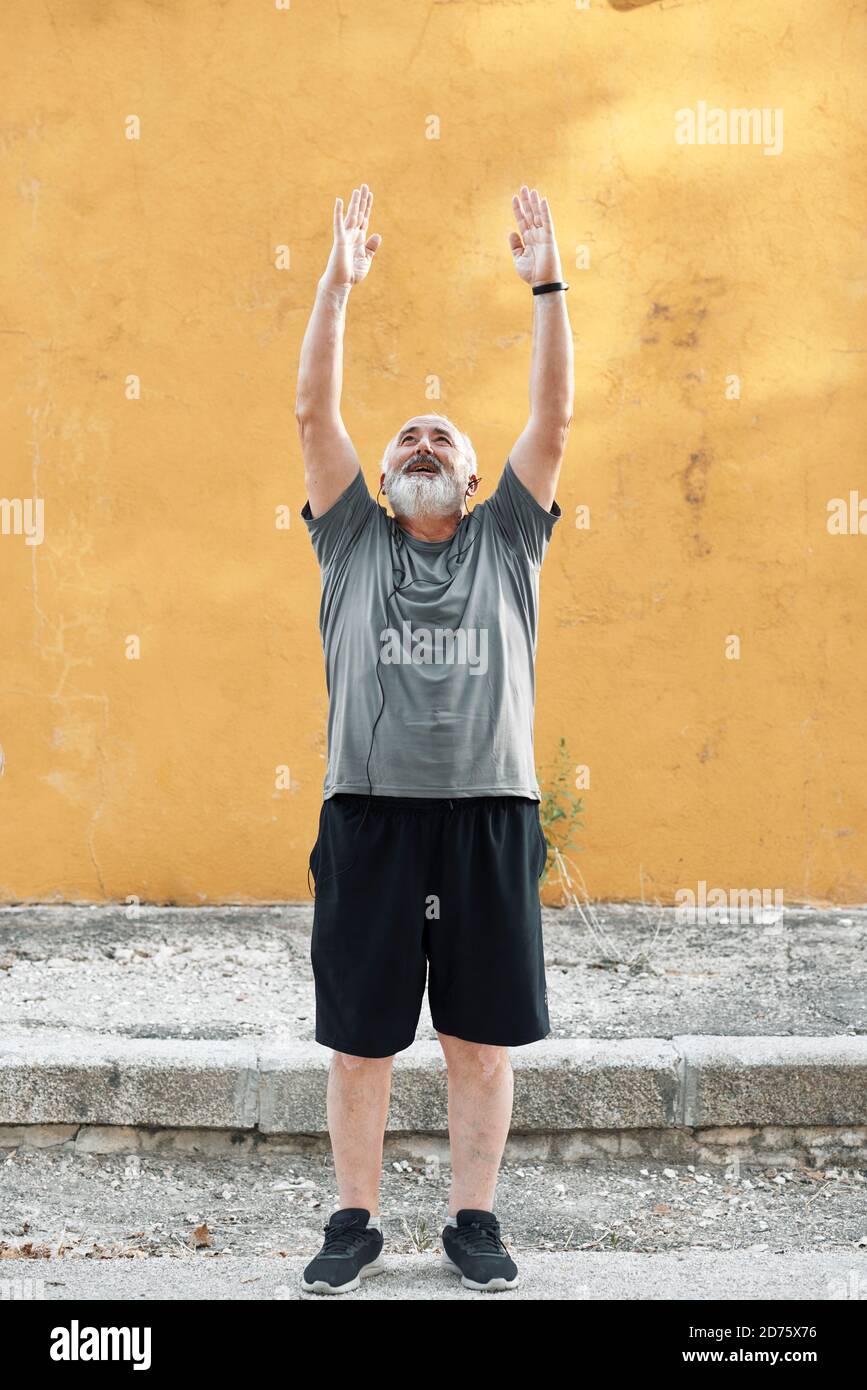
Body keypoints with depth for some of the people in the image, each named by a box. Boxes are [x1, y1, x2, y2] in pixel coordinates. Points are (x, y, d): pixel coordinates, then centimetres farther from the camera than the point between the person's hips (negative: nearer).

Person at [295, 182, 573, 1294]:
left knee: (483, 1036, 7)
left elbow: (554, 416, 5)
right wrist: (338, 284, -2)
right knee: (359, 1038, 6)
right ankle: (356, 1220, 21)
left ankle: (473, 1219, 21)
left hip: (490, 813, 0)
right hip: (370, 814, 0)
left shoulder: (505, 541, 13)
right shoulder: (353, 540, 12)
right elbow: (314, 412, 4)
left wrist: (547, 286, -2)